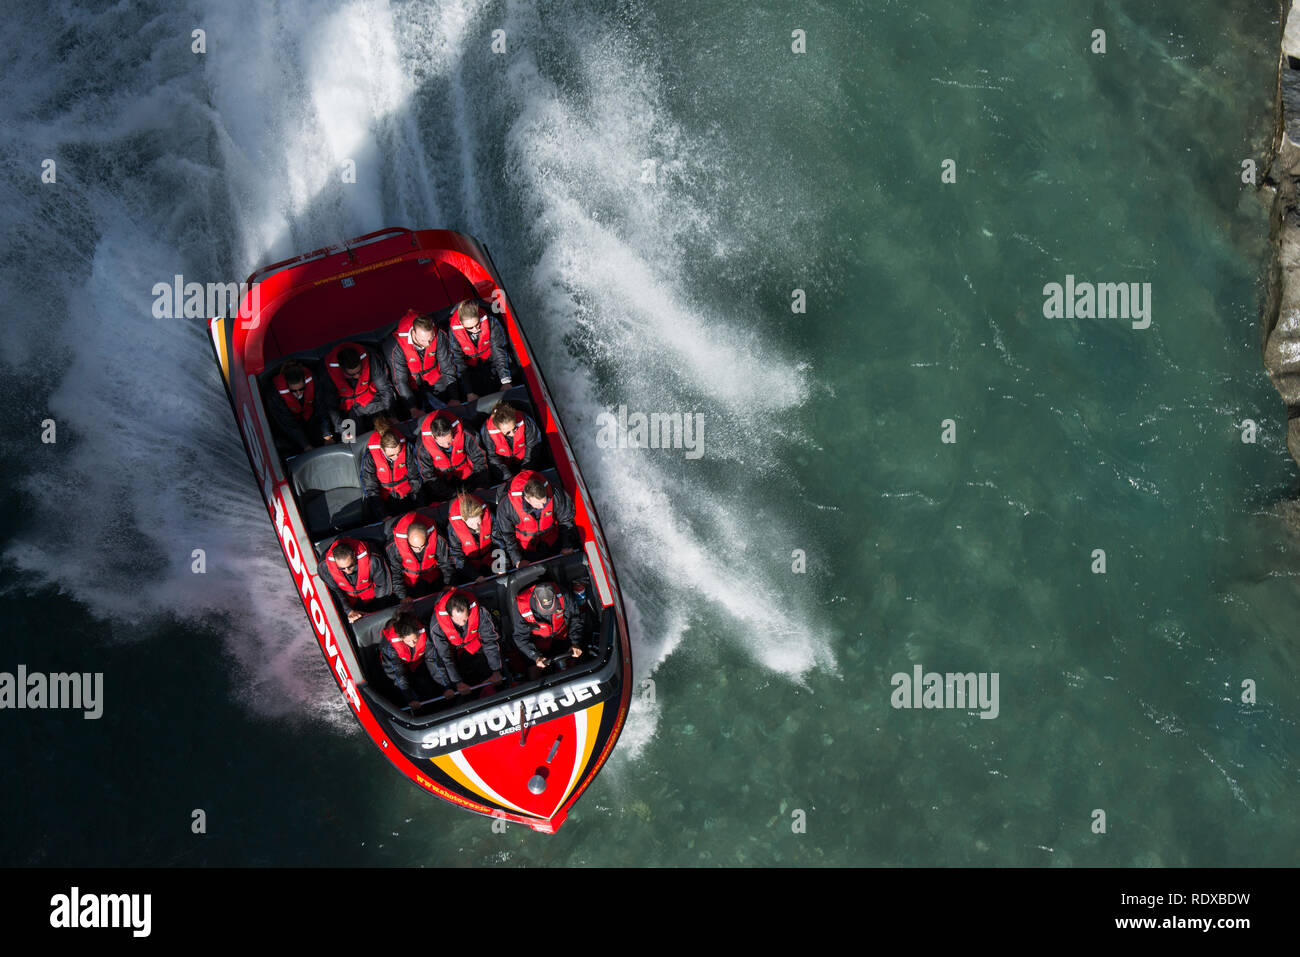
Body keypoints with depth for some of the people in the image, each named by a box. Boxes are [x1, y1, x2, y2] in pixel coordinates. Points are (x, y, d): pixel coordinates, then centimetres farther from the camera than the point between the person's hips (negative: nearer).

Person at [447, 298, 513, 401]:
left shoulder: (490, 321, -23)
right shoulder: (454, 331, -24)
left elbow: (499, 351, -20)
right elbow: (458, 362, -20)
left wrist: (505, 382, -30)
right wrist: (469, 393, -27)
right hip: (470, 368, -2)